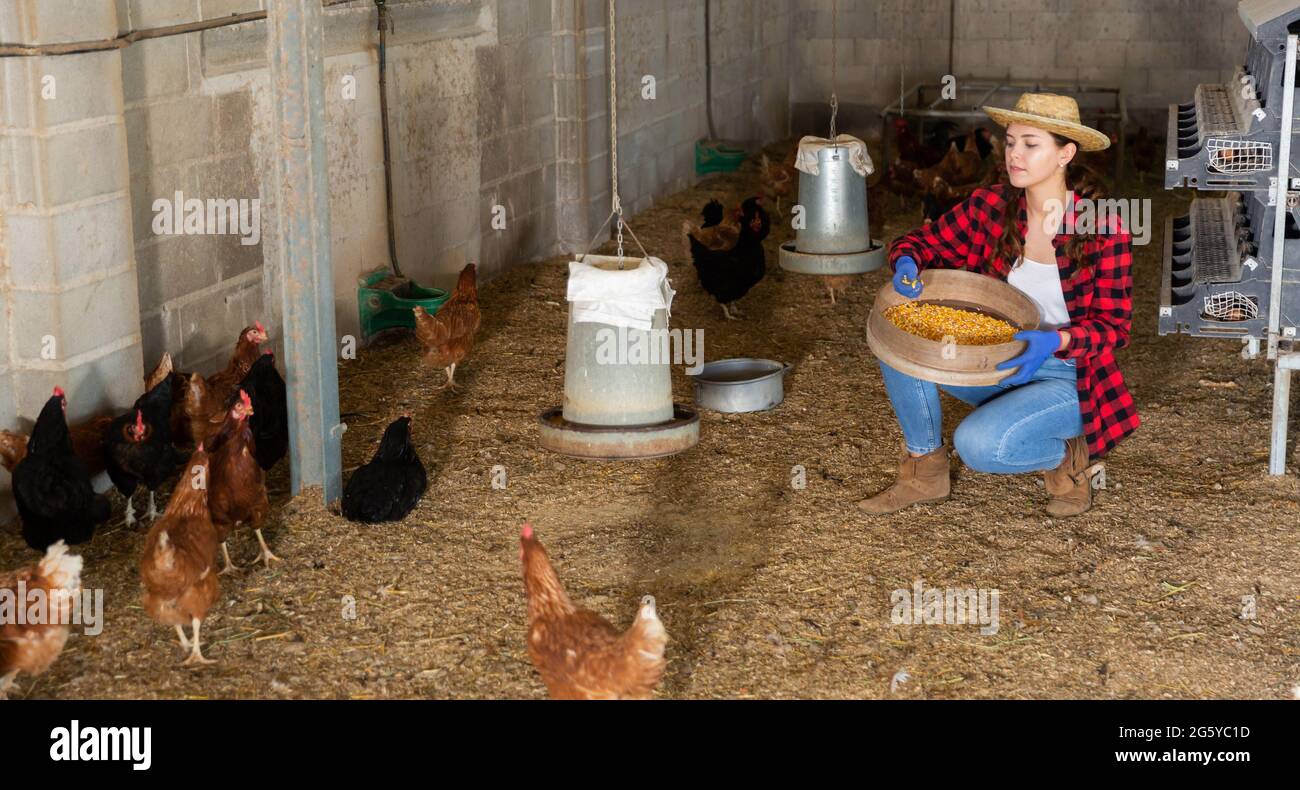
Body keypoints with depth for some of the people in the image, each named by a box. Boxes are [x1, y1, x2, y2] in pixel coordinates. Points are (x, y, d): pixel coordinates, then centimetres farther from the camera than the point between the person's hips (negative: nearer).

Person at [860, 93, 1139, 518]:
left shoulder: (1104, 228, -16)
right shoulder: (990, 205, -6)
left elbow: (1113, 325, -13)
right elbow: (925, 240, 4)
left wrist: (1055, 341, -33)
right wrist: (907, 263, -22)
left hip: (1068, 378, -5)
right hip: (993, 363, 5)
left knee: (978, 444, -31)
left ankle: (1066, 455, 2)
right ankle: (924, 469, -4)